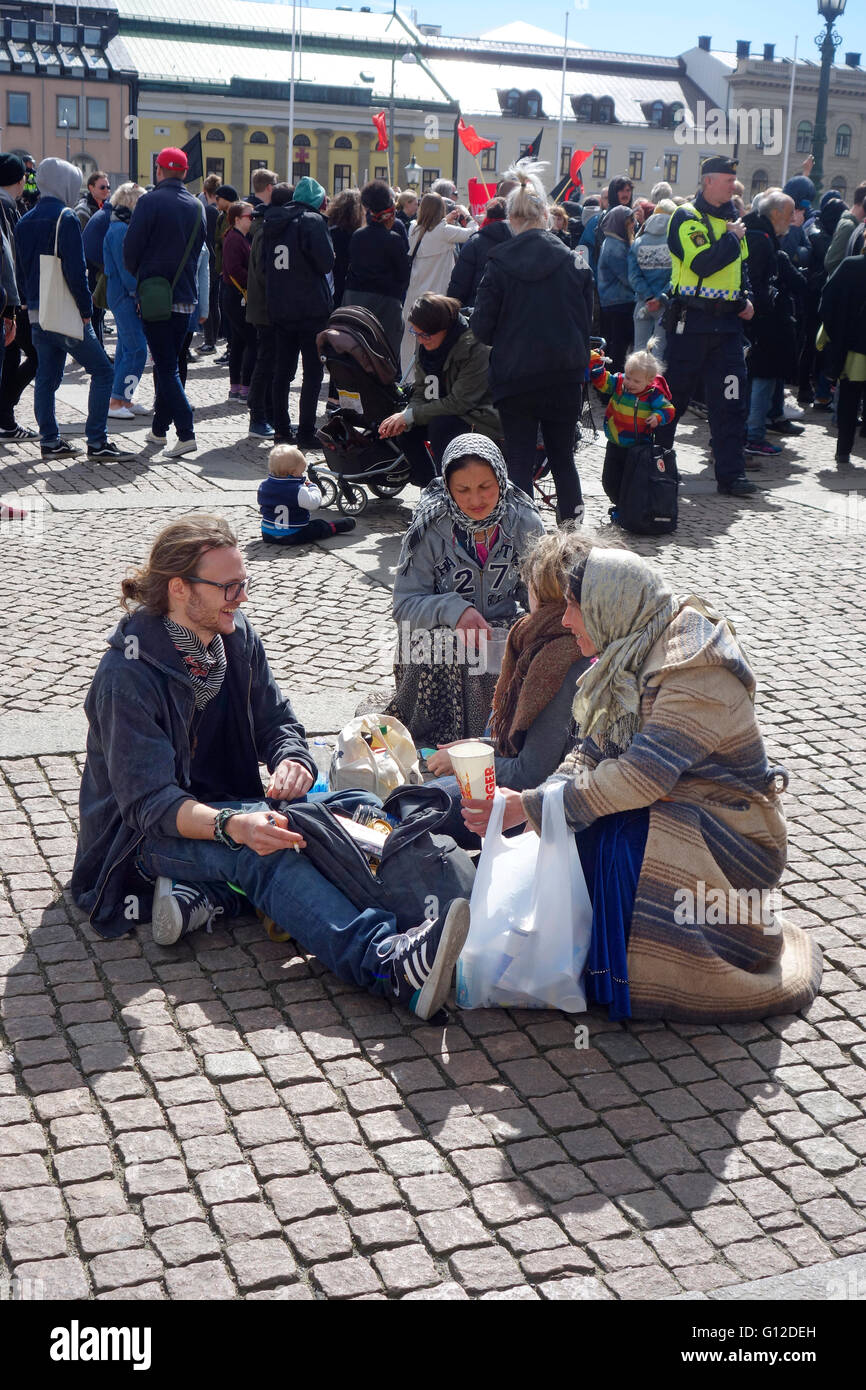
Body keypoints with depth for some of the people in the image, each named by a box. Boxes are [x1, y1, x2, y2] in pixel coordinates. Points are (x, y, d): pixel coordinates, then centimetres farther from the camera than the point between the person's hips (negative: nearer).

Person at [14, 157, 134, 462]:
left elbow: (21, 272, 18)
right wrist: (86, 308, -12)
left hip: (37, 314, 8)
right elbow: (75, 269, -17)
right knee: (102, 371, -3)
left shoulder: (24, 222, 14)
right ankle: (97, 442, -7)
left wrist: (31, 304, 20)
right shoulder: (65, 217, -11)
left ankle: (49, 441, 14)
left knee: (46, 377, 12)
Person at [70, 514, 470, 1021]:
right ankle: (390, 962, -58)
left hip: (230, 805, 8)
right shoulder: (129, 674, -20)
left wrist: (294, 762, -19)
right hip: (150, 836, -8)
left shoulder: (238, 637, 2)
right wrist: (231, 826, -45)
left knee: (358, 805, -18)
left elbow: (278, 723, 7)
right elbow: (149, 802, -26)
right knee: (262, 849, -38)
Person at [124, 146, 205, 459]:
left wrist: (138, 276, 9)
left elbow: (131, 248, -9)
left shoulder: (150, 201, -11)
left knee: (166, 366, -7)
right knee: (169, 361, 16)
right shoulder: (196, 206, 8)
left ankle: (186, 433, -17)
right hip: (186, 295, 6)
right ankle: (160, 427, 25)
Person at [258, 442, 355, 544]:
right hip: (294, 537, -6)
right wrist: (312, 486, -4)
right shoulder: (298, 491, -25)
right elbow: (315, 503, -20)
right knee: (320, 525, 14)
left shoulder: (263, 486, -3)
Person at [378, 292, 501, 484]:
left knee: (441, 426, -31)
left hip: (482, 419, -8)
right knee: (406, 429, -12)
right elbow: (421, 390, 4)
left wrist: (410, 415, -24)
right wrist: (403, 418, -18)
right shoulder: (426, 345, -1)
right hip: (447, 413, 8)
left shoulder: (475, 347, -24)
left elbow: (459, 403, -26)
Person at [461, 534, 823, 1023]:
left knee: (611, 836, -29)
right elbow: (593, 753, 2)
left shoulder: (695, 671, -25)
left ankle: (623, 980, -10)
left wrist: (531, 807, -27)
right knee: (567, 827, -11)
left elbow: (641, 776, -32)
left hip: (729, 831, -8)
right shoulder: (631, 657, 4)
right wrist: (533, 802, -16)